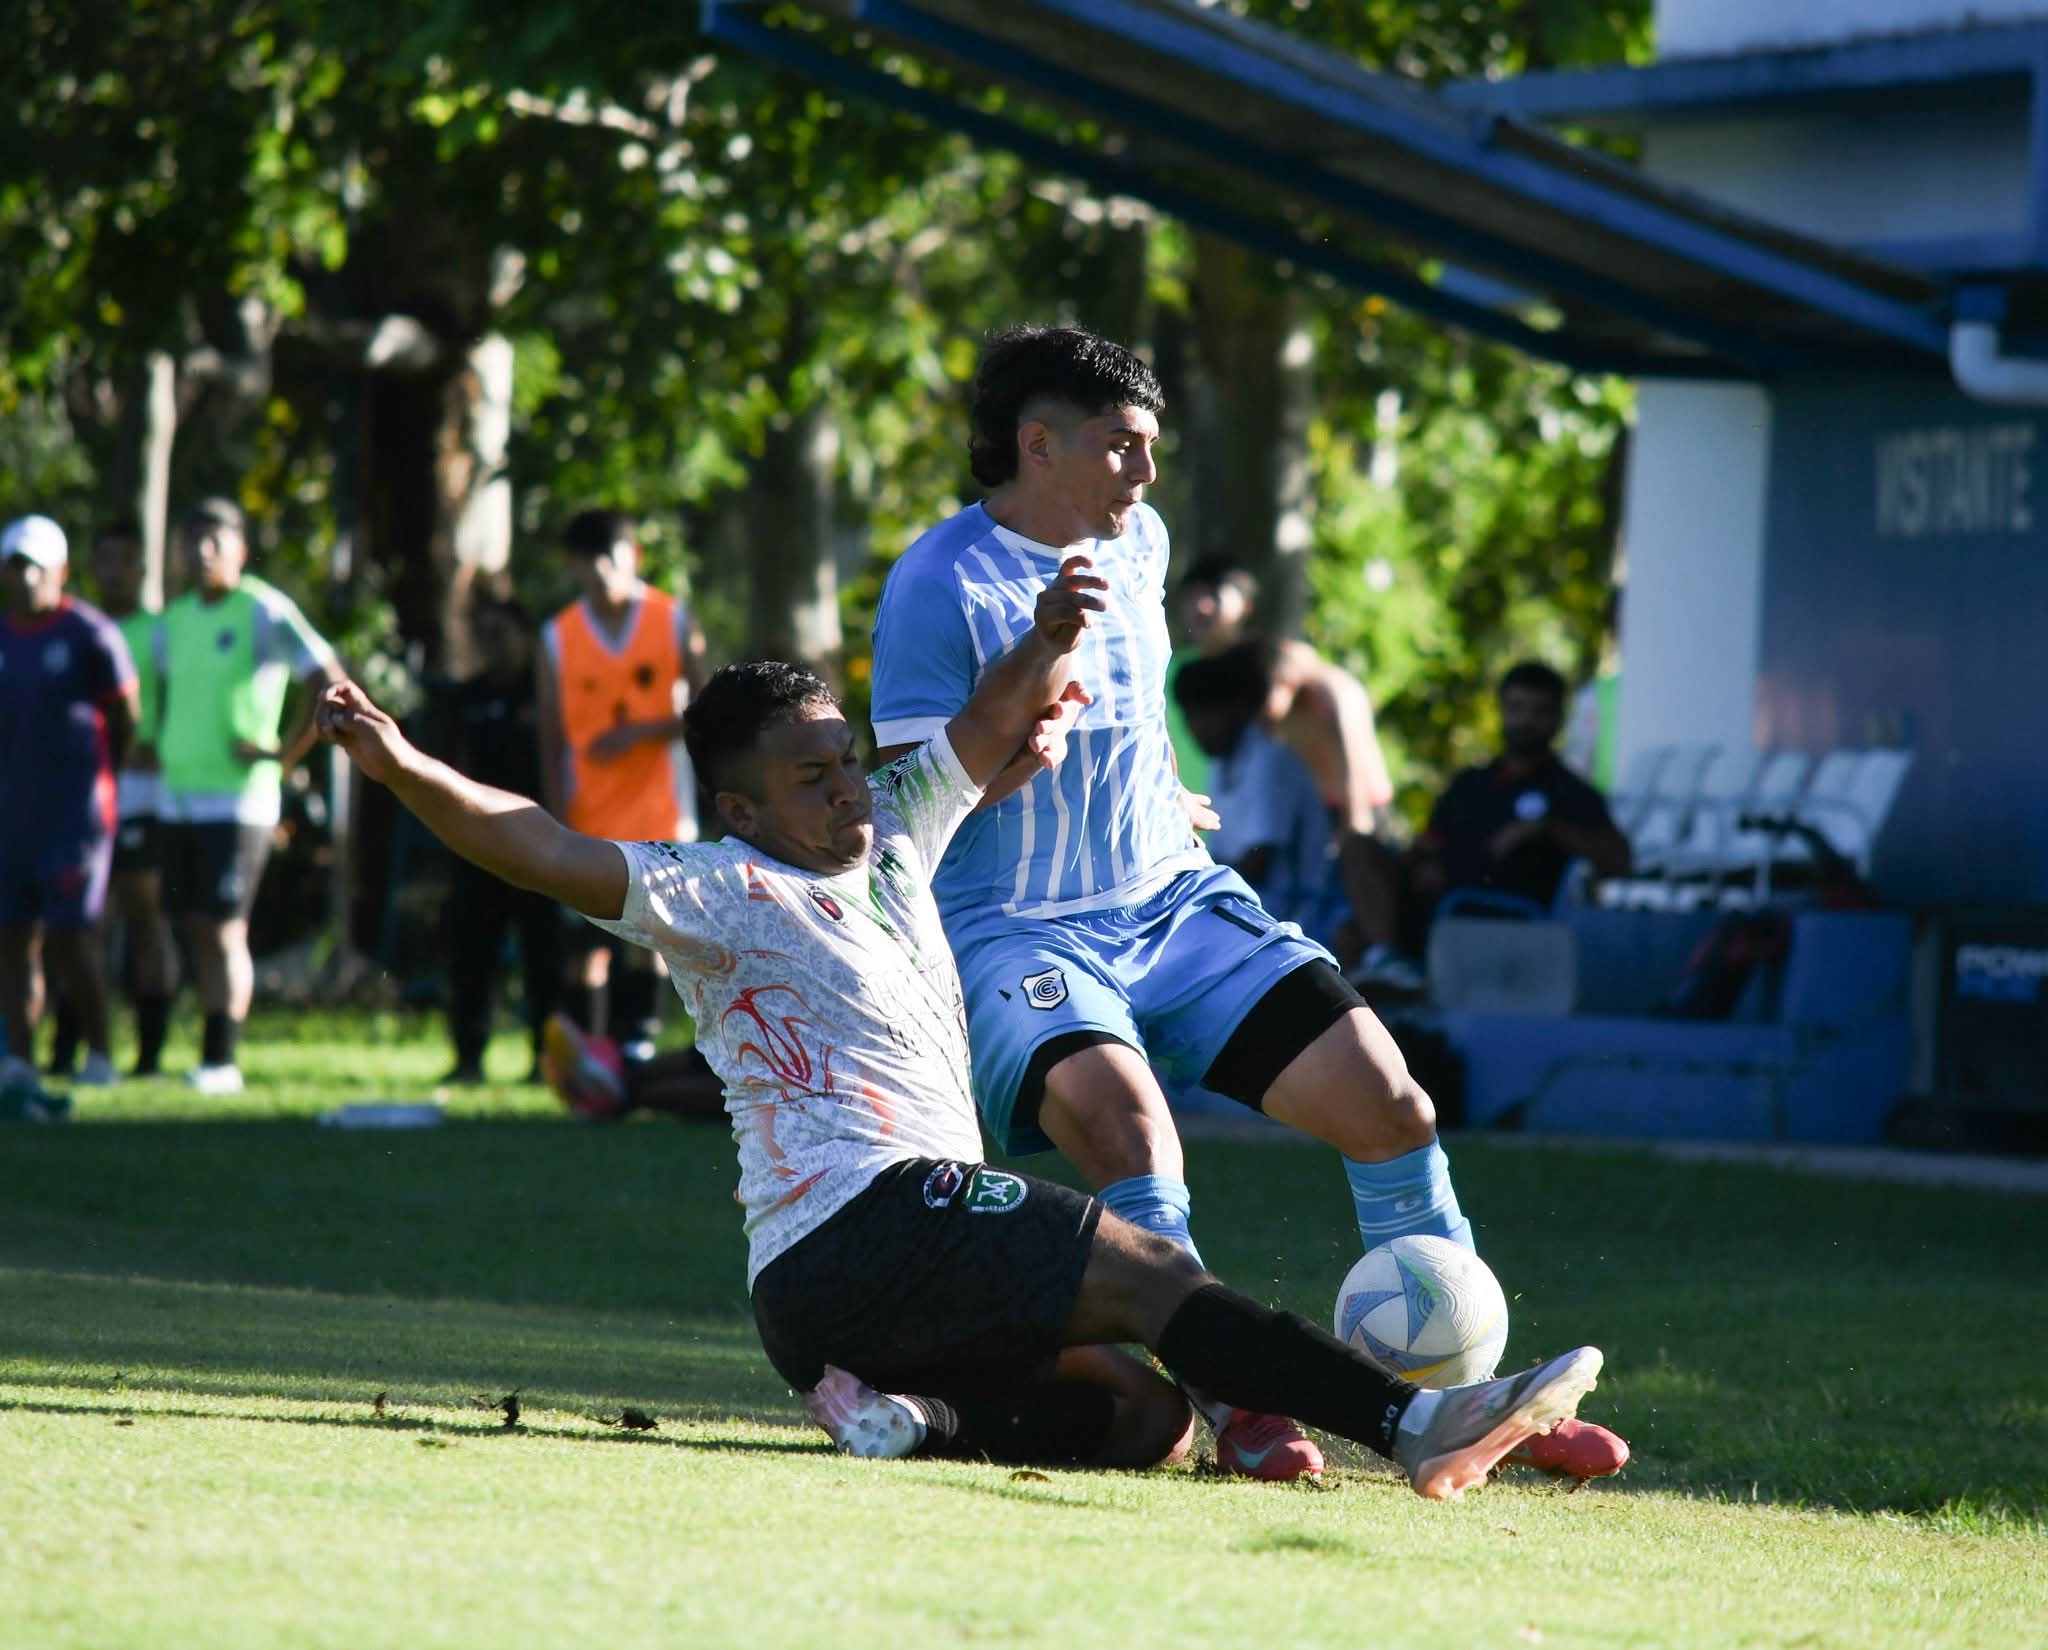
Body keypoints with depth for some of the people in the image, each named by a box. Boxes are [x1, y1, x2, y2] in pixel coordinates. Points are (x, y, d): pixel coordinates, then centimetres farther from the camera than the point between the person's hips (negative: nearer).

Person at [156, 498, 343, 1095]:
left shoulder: (264, 612, -8)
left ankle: (220, 1060, -7)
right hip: (179, 796, 7)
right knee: (196, 929, 6)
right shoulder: (175, 620, 13)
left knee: (223, 930, -8)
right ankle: (213, 1058, 10)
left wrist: (286, 753, -13)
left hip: (237, 797, -7)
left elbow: (329, 681, -14)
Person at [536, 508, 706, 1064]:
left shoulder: (674, 620, 2)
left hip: (658, 811, 0)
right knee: (586, 944, -3)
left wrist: (640, 731, -13)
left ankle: (637, 1040, 4)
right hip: (589, 820, 0)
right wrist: (559, 825, -3)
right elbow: (551, 741, 4)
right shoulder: (557, 638, 3)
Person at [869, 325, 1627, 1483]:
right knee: (1127, 1119, -35)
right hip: (1014, 931, -6)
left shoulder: (1141, 542, 10)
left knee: (1389, 1100, -6)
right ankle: (1233, 1408, -30)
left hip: (1177, 902, 7)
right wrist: (1020, 742, -30)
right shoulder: (944, 585, -12)